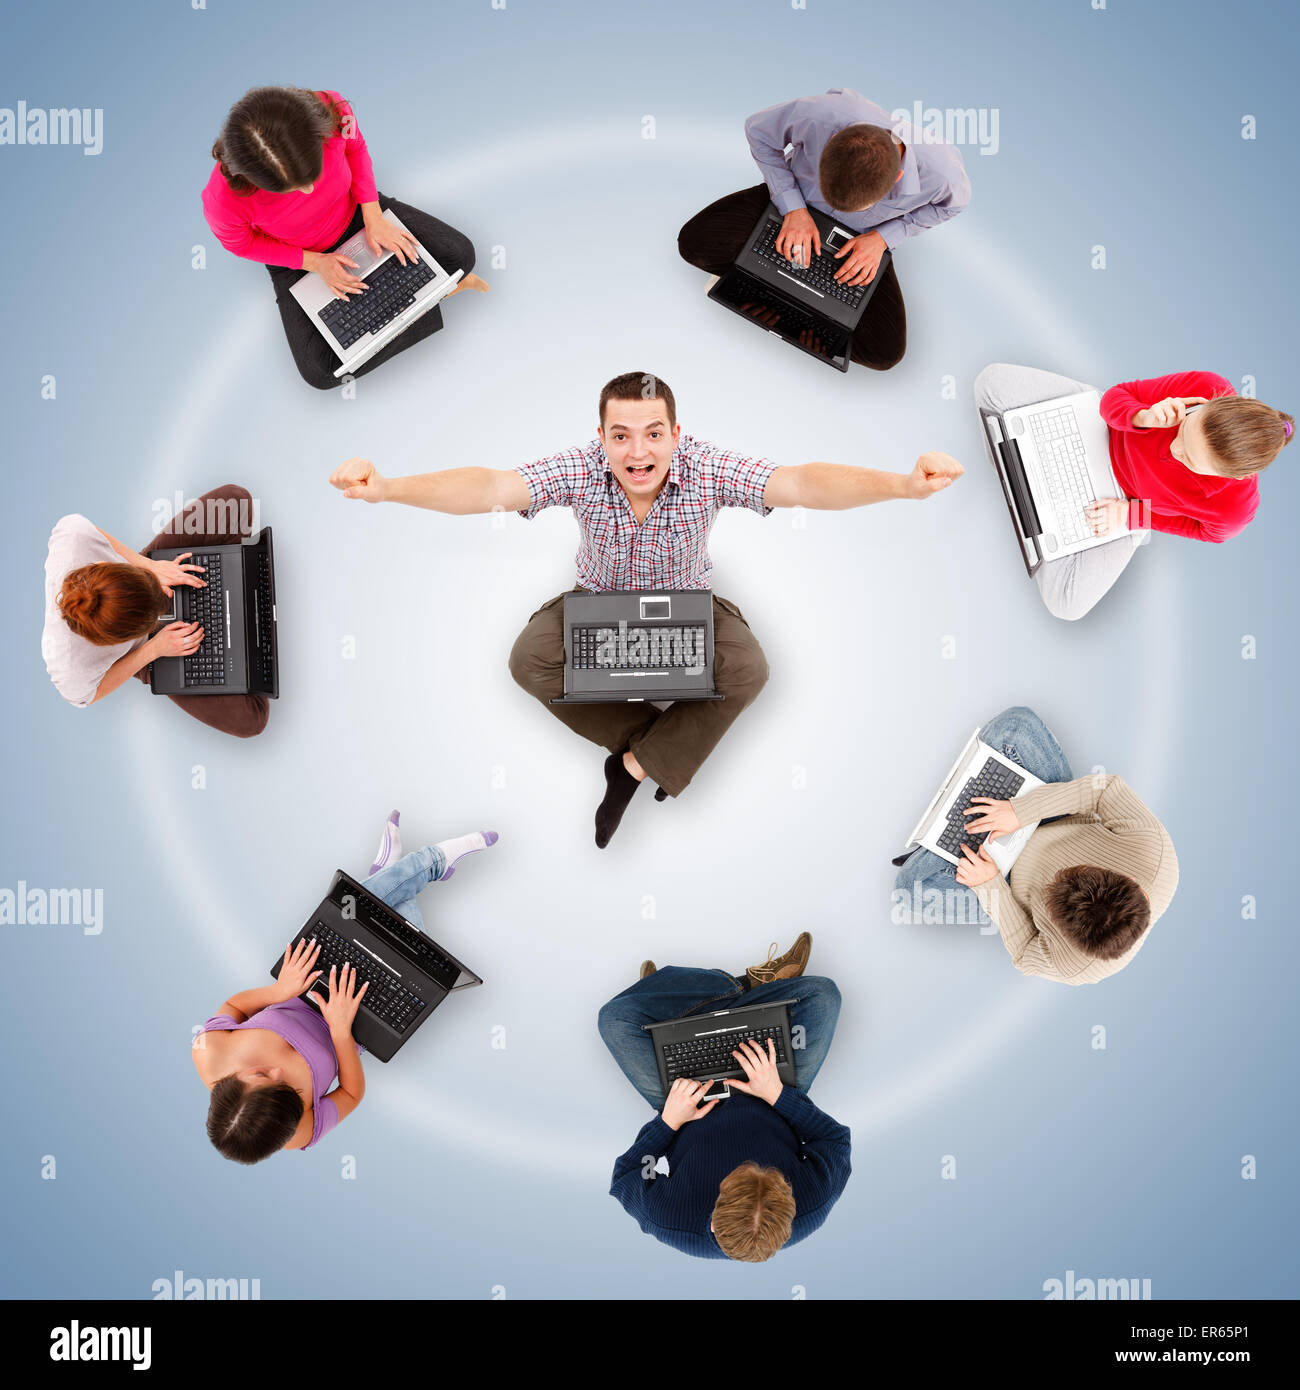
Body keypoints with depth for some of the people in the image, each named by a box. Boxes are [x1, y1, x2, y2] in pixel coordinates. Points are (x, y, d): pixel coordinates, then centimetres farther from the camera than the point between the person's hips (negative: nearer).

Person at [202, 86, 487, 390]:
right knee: (321, 372, -12)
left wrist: (373, 216, -16)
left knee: (460, 253, -11)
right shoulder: (223, 198, -40)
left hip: (354, 213, 2)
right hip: (298, 259, -1)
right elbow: (241, 244, -15)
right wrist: (315, 262, -22)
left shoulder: (331, 111, -35)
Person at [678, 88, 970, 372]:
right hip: (796, 199, 0)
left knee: (884, 352, -16)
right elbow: (758, 129, -15)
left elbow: (951, 203, -9)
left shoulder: (940, 173, -37)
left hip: (859, 240, 1)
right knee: (695, 243, -21)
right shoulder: (817, 115, -39)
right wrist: (793, 207, -24)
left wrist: (883, 237, -22)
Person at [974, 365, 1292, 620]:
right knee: (994, 381, -16)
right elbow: (1115, 397, -20)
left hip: (1126, 498, -1)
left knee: (1066, 602, -18)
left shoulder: (1234, 509, -35)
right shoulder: (1206, 387, -36)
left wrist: (1130, 515, -20)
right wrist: (1144, 417, -43)